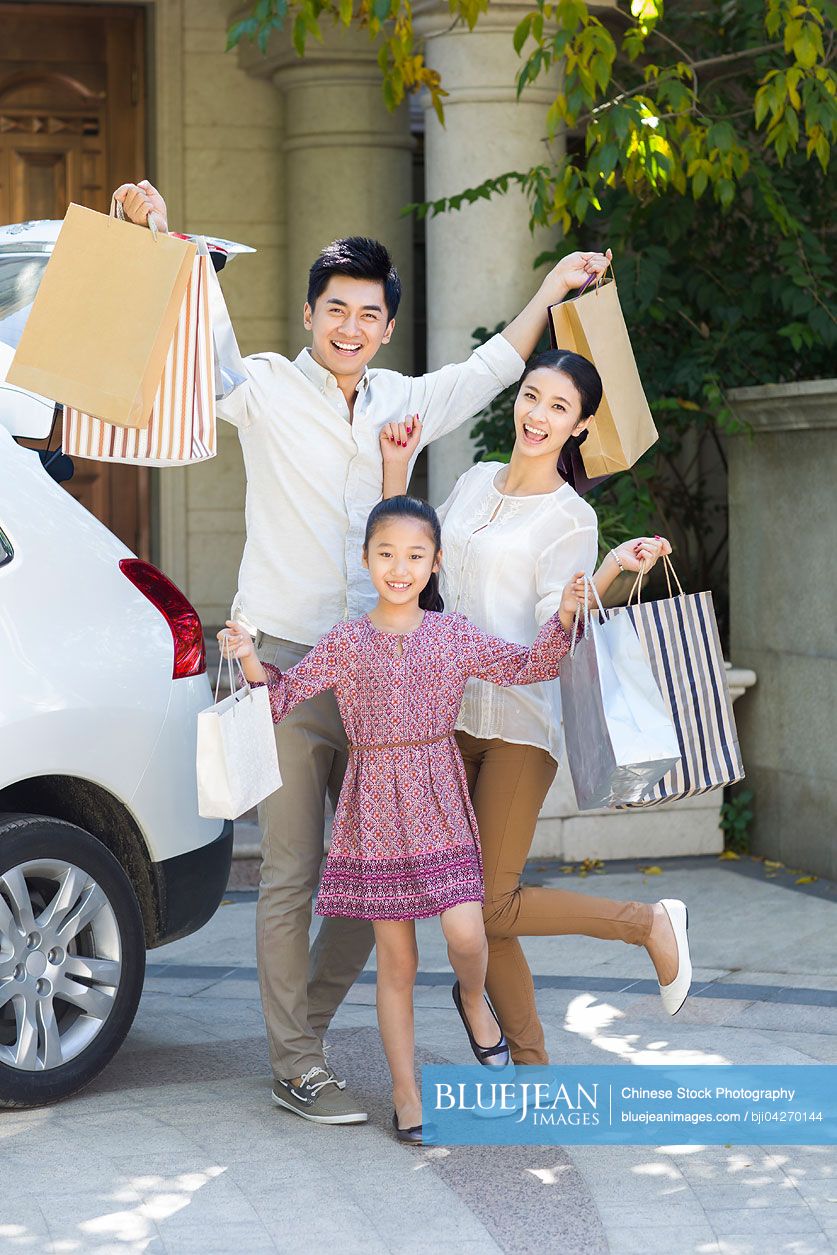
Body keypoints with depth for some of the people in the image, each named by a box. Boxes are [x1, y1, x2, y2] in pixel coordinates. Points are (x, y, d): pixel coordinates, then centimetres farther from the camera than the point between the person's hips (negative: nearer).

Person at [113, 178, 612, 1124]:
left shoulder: (402, 404, 13)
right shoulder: (265, 389, -1)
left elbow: (488, 371, 23)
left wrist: (554, 287, 26)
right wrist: (159, 240, -29)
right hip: (285, 664, -5)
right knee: (292, 874, -4)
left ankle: (305, 1030, 23)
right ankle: (296, 1067, 5)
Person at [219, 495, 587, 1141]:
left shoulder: (455, 634, 3)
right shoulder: (344, 643, 2)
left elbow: (528, 666, 7)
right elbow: (284, 696, 5)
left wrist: (564, 615, -6)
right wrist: (250, 660, -12)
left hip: (440, 803, 0)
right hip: (375, 806, 0)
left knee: (465, 934, -15)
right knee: (396, 959, 3)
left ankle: (473, 1000, 23)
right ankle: (406, 1096, 13)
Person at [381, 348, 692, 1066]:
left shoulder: (571, 519, -6)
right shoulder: (477, 482, 13)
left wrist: (612, 570, -26)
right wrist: (394, 468, 12)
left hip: (521, 723, -6)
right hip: (451, 713, 6)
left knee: (491, 910, -6)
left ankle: (651, 925, 12)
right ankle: (531, 1066, 17)